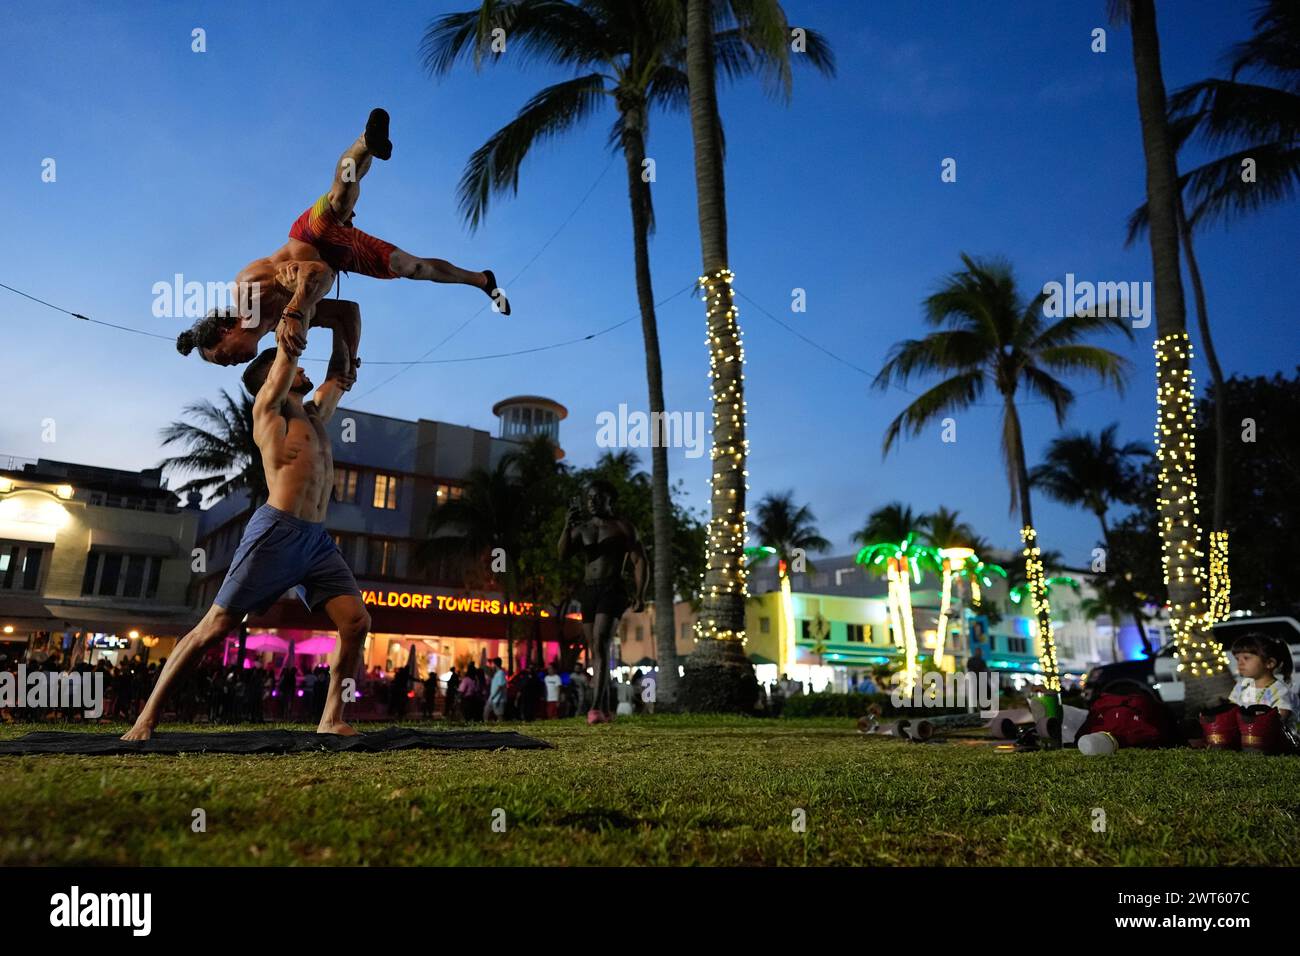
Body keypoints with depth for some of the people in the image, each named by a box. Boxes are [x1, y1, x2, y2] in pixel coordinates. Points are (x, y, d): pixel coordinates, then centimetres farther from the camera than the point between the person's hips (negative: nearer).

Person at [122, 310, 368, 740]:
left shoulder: (313, 414, 25)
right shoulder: (267, 408, 6)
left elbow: (340, 370, 36)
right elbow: (288, 348, 0)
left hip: (317, 538, 6)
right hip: (276, 531, -6)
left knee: (357, 621, -10)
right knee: (216, 626, -4)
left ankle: (331, 720, -4)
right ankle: (148, 716, 9)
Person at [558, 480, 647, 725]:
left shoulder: (622, 527, 3)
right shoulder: (582, 528, 15)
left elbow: (640, 561, -2)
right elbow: (563, 554, 2)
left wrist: (640, 595, -13)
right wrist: (567, 527, -14)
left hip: (612, 590, -5)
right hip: (588, 591, 6)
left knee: (601, 645, -21)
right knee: (594, 651, 7)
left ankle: (596, 707, -28)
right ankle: (605, 710, 14)